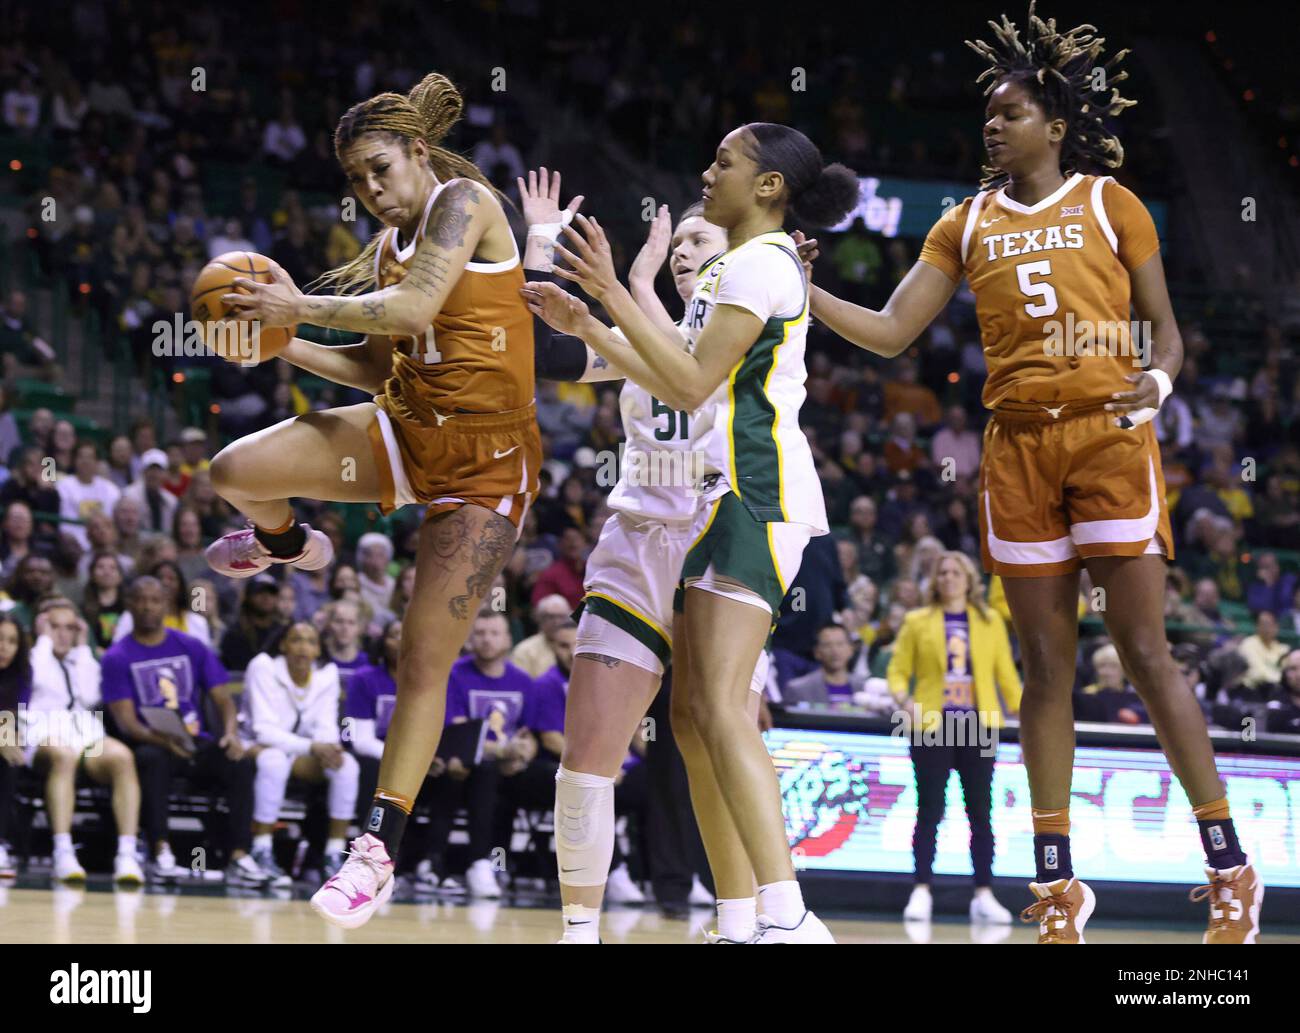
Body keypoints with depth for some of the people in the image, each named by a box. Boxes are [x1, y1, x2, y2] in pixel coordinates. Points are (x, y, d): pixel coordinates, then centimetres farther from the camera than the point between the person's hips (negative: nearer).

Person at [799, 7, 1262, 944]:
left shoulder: (1108, 203, 5)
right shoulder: (968, 224, 14)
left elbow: (1165, 329, 5)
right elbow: (890, 332, 9)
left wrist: (1157, 382, -17)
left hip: (1110, 437, -3)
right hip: (1018, 447, 3)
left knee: (1144, 650, -8)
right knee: (1047, 663, 4)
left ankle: (1230, 865, -3)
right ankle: (1056, 881, 8)